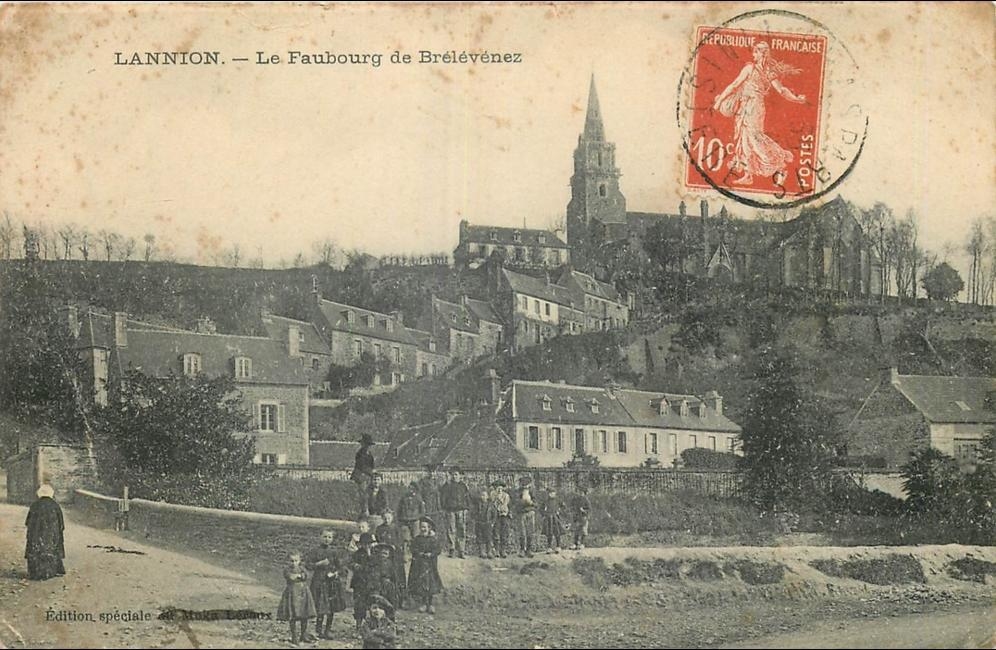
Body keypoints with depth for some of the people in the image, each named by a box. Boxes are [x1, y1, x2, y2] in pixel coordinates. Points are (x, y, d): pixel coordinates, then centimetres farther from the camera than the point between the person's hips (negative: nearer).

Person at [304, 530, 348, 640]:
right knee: (321, 608, -9)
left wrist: (336, 573, -11)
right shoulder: (316, 552, 1)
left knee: (331, 608, 7)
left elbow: (342, 567, 5)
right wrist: (319, 564, -14)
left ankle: (328, 629, 19)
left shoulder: (337, 552, 6)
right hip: (319, 581, -3)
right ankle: (319, 629, 1)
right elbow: (307, 565, -3)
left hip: (333, 582, 3)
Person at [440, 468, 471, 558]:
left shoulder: (464, 485, 12)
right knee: (451, 530, -7)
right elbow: (442, 496, 5)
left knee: (462, 530, 0)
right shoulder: (447, 485, 4)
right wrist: (444, 507, -3)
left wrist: (467, 507, 7)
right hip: (450, 510, -2)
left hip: (461, 510, 2)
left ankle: (460, 552, 4)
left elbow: (468, 497, 17)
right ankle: (451, 549, -1)